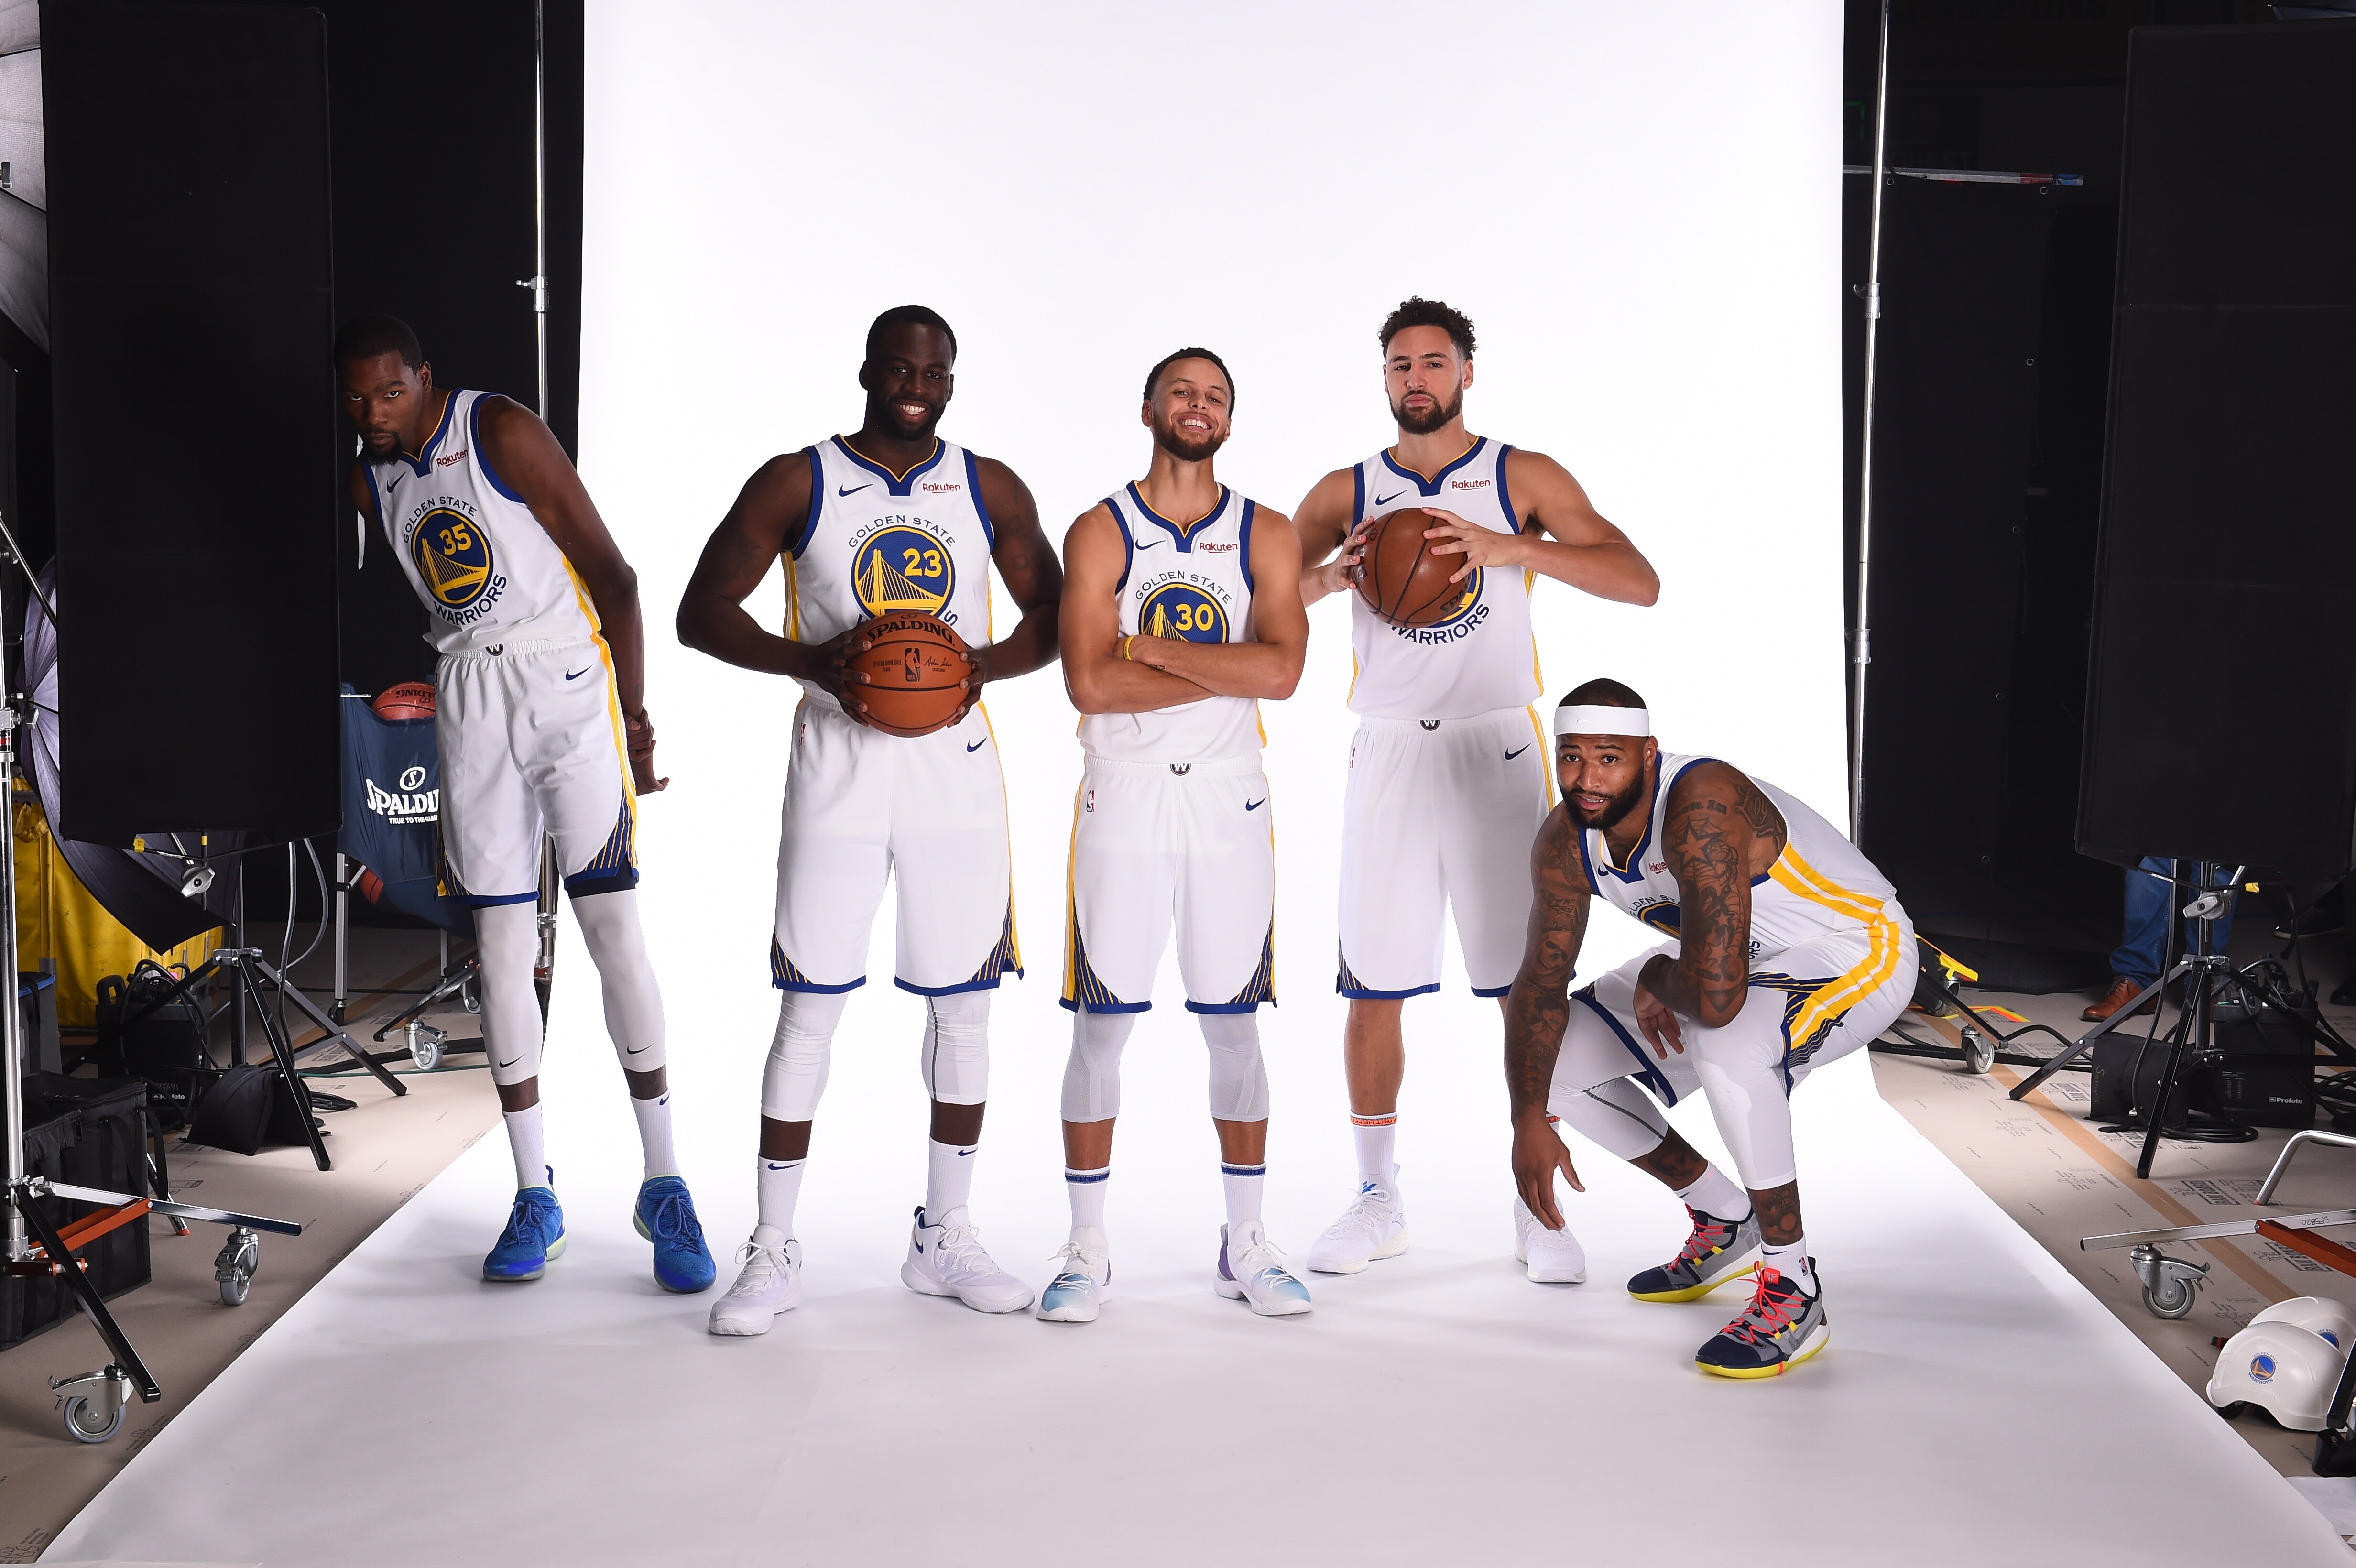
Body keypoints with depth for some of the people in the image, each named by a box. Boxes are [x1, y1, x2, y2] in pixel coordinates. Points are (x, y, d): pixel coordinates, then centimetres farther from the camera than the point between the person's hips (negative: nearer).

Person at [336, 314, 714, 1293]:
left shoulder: (502, 432, -8)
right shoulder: (371, 481, 10)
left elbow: (610, 572, -9)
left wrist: (636, 712, -12)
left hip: (566, 673, -5)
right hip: (469, 694, 6)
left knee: (611, 923, -10)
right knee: (500, 942, 3)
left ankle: (664, 1184, -2)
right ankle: (534, 1196, 11)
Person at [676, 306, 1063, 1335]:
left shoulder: (991, 490, 8)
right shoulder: (795, 484, 1)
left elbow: (1056, 615, 11)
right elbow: (701, 612, -1)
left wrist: (987, 663, -10)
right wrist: (809, 661, -17)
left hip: (955, 760, 3)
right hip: (837, 764, -2)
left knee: (963, 1002, 6)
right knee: (809, 1008, -3)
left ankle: (944, 1236, 21)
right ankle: (773, 1252, 9)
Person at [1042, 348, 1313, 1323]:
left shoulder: (1266, 535, 6)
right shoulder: (1100, 533, 1)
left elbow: (1282, 671, -10)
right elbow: (1089, 684, -12)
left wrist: (1152, 649, -12)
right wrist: (1225, 671, -12)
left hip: (1228, 801, 2)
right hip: (1121, 800, -1)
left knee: (1233, 1022, 7)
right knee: (1101, 1022, 1)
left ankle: (1246, 1244, 19)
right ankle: (1087, 1247, 13)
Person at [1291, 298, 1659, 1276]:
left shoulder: (1524, 479, 5)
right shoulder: (1345, 493, 11)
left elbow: (1638, 582, -6)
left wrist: (1510, 548, -18)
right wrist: (1327, 578, -11)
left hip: (1496, 750, -1)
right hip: (1388, 752, 2)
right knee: (1373, 986, 3)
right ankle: (1378, 1202, 16)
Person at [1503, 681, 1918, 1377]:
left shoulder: (1701, 810, -36)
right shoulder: (1564, 842, -11)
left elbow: (1716, 995, -43)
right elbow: (1541, 982, -4)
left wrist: (1656, 980, -20)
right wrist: (1529, 1123, -12)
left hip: (1857, 951, -8)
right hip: (1749, 961, 8)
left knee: (1724, 1044, -39)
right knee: (1558, 1058, 1)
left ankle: (1794, 1291, -20)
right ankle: (1724, 1222, 19)